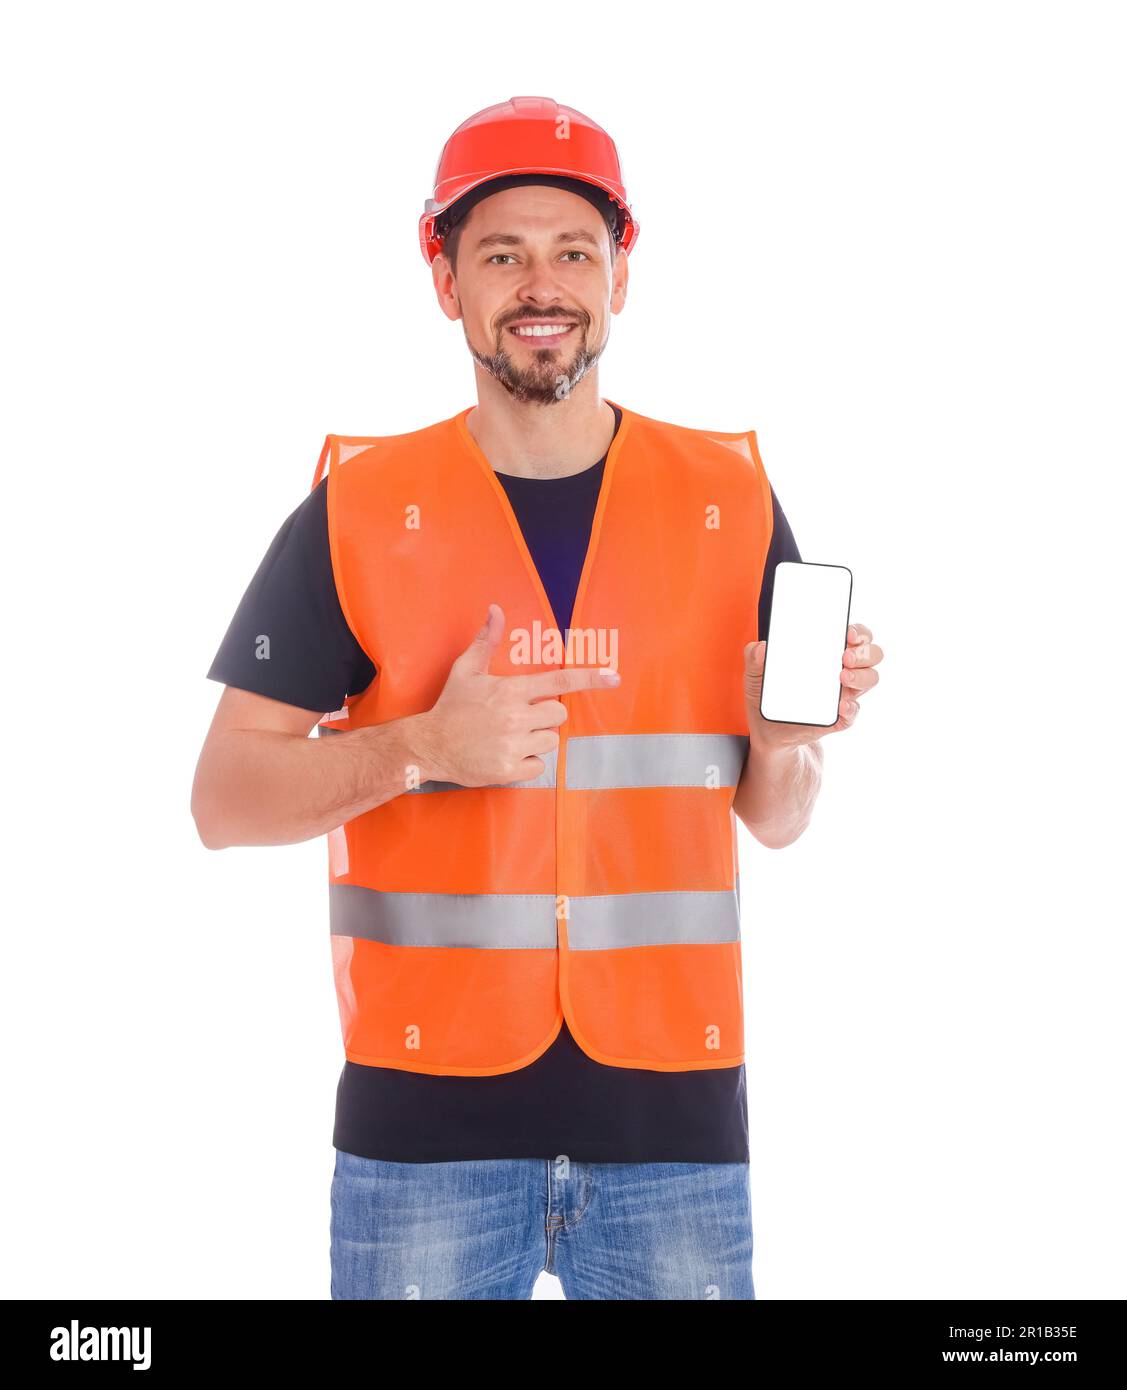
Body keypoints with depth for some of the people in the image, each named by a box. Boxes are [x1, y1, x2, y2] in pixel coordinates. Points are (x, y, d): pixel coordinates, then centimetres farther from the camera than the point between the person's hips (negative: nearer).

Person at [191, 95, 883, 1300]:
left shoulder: (729, 499, 5)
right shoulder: (358, 509, 0)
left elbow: (773, 820, 11)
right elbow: (224, 800, -1)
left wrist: (788, 737, -11)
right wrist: (421, 749, -15)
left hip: (671, 1108, 2)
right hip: (429, 1111, -1)